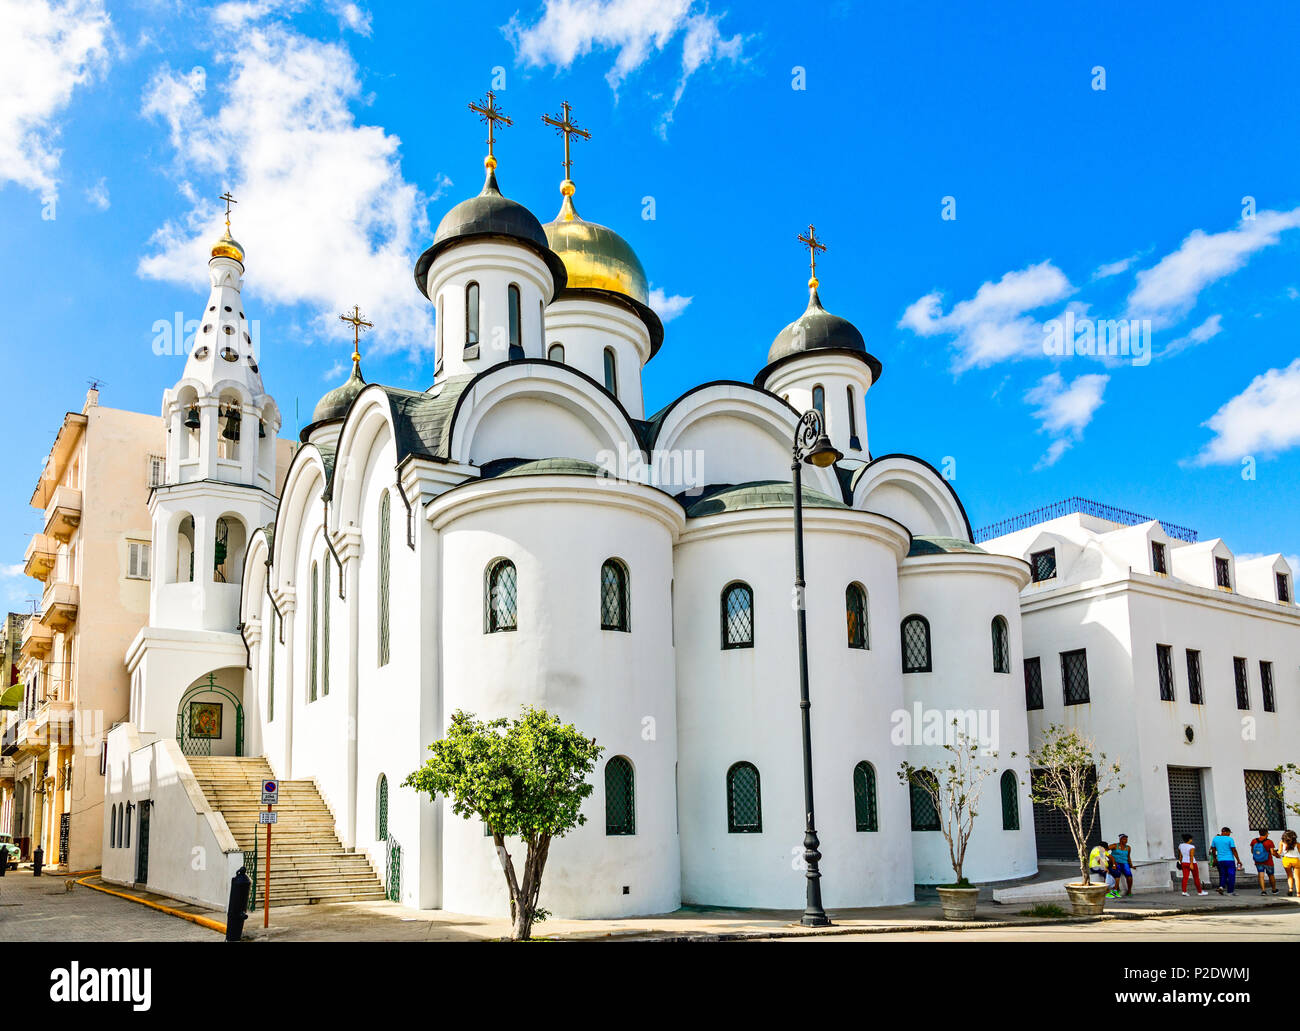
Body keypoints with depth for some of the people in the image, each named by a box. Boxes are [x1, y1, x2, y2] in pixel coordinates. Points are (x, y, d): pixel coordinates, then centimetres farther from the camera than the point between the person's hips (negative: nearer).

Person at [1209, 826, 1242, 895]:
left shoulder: (1215, 838, 6)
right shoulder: (1229, 839, -9)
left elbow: (1213, 850, 13)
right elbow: (1234, 850, -10)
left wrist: (1215, 858, 25)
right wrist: (1238, 860, -5)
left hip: (1220, 860, 5)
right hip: (1230, 859, -5)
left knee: (1223, 874, 15)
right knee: (1231, 875, 4)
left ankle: (1221, 886, -7)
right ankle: (1230, 891, 3)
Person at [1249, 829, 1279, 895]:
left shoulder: (1254, 841, -4)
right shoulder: (1269, 842, -15)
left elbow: (1252, 851, 5)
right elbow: (1272, 852, -15)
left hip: (1258, 862, 2)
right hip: (1268, 862, -2)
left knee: (1261, 876, 2)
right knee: (1271, 876, 16)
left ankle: (1263, 890, -13)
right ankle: (1274, 890, 34)